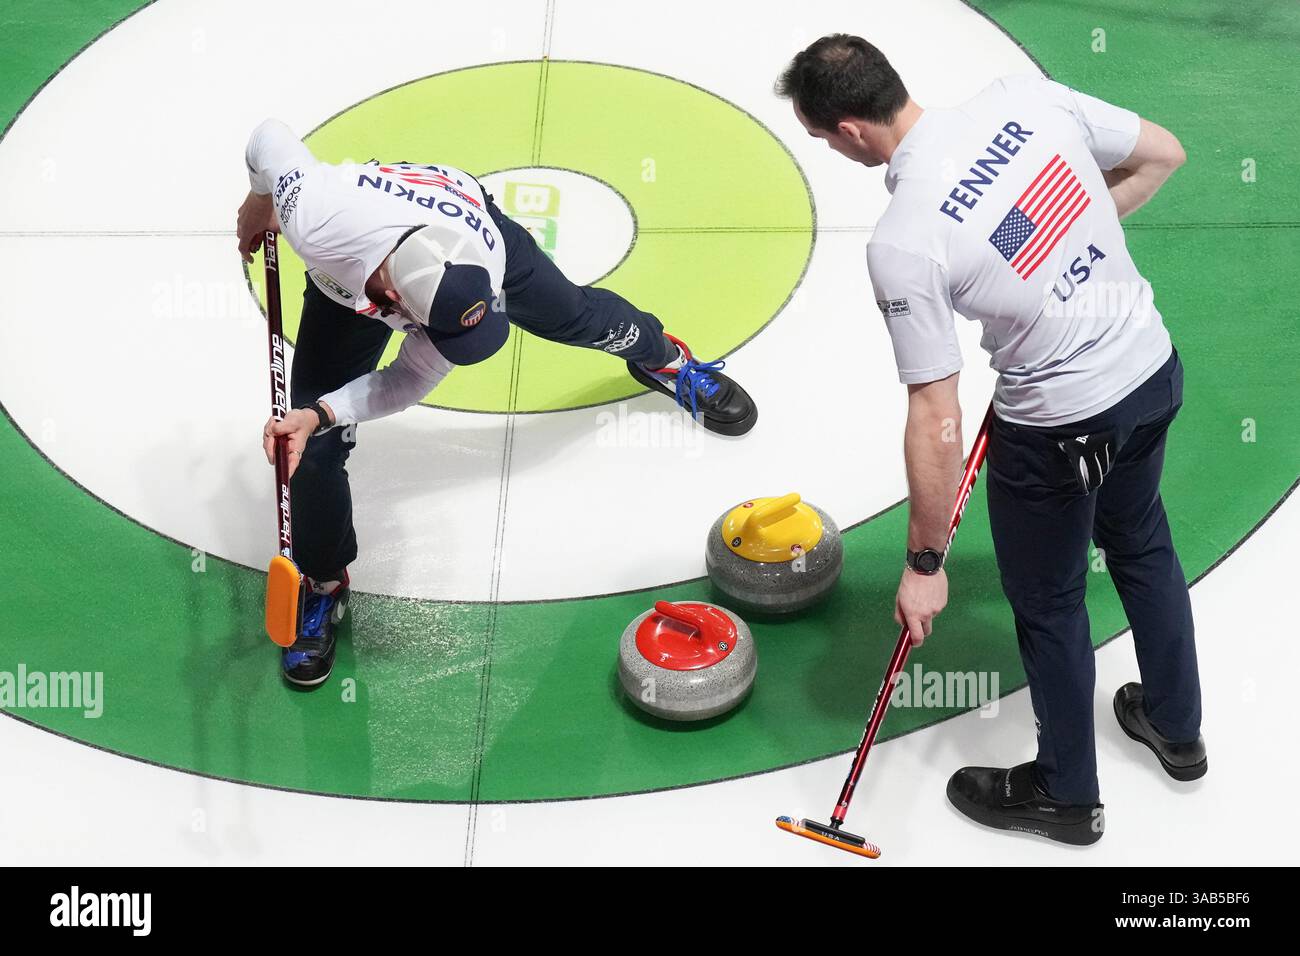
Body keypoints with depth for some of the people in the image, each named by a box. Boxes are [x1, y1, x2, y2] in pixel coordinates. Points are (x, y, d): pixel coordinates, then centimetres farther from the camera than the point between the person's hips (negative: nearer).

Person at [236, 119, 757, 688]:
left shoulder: (482, 275, -42)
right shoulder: (317, 221, -48)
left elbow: (406, 383, -29)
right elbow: (272, 135, -25)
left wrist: (320, 414, -43)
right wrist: (258, 205, -5)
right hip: (347, 278, 0)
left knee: (573, 316, 18)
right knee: (317, 444, -8)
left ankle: (664, 358, 55)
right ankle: (323, 587, 17)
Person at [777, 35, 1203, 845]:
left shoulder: (903, 244, -27)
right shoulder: (1025, 96, -11)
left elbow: (938, 428, -24)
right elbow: (1163, 154, 3)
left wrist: (925, 563, -12)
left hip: (1060, 427, -7)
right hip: (1154, 367, 7)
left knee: (1047, 603, 18)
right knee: (1140, 540, 31)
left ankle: (1067, 793, 40)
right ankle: (1177, 727, 52)